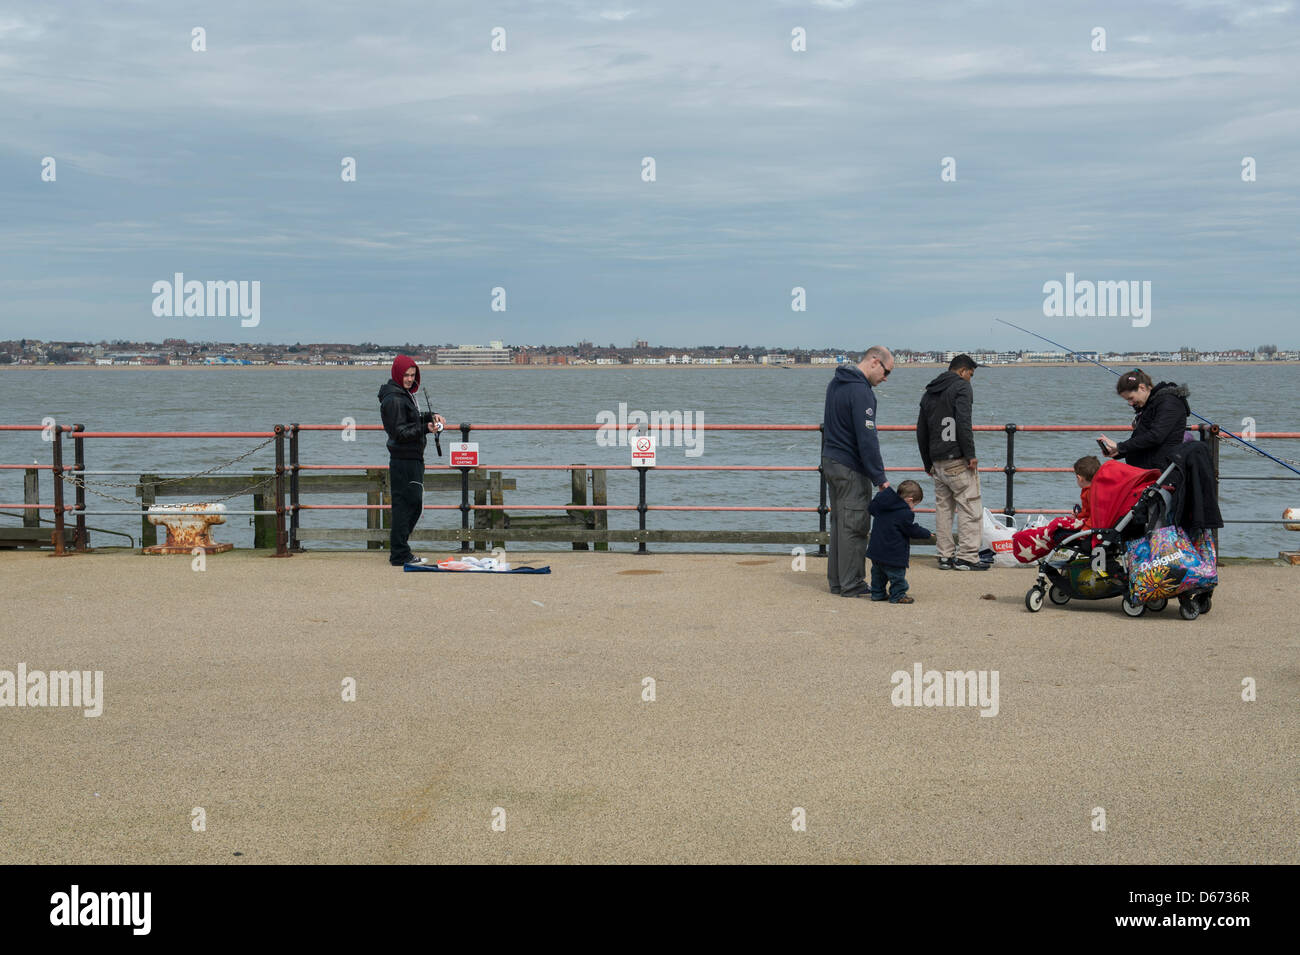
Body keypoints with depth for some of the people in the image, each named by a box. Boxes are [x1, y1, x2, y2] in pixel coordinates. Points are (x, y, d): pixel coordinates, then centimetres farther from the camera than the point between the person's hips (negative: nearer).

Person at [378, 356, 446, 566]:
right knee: (405, 505, -6)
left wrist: (431, 418, 6)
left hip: (412, 459, 10)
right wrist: (425, 428, -26)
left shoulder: (405, 395, 16)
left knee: (413, 505, 15)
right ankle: (400, 555, 0)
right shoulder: (393, 399, -15)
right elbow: (400, 432, -19)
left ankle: (398, 550, 24)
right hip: (403, 460, -10)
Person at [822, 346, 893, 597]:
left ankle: (837, 580, 18)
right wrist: (880, 479, -21)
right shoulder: (860, 391, -18)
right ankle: (852, 585, -1)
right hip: (850, 467, -10)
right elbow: (867, 439, -22)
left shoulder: (836, 383, 13)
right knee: (854, 526, -4)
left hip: (830, 461, 10)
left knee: (839, 522, 14)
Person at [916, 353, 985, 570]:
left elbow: (921, 432, 22)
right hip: (958, 460, -8)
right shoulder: (961, 386, -4)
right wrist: (971, 455, -15)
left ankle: (945, 556, 13)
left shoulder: (929, 393, 19)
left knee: (943, 508, 11)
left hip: (937, 462, 8)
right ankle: (967, 557, -7)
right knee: (970, 508, -4)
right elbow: (963, 422, -18)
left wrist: (928, 463, 28)